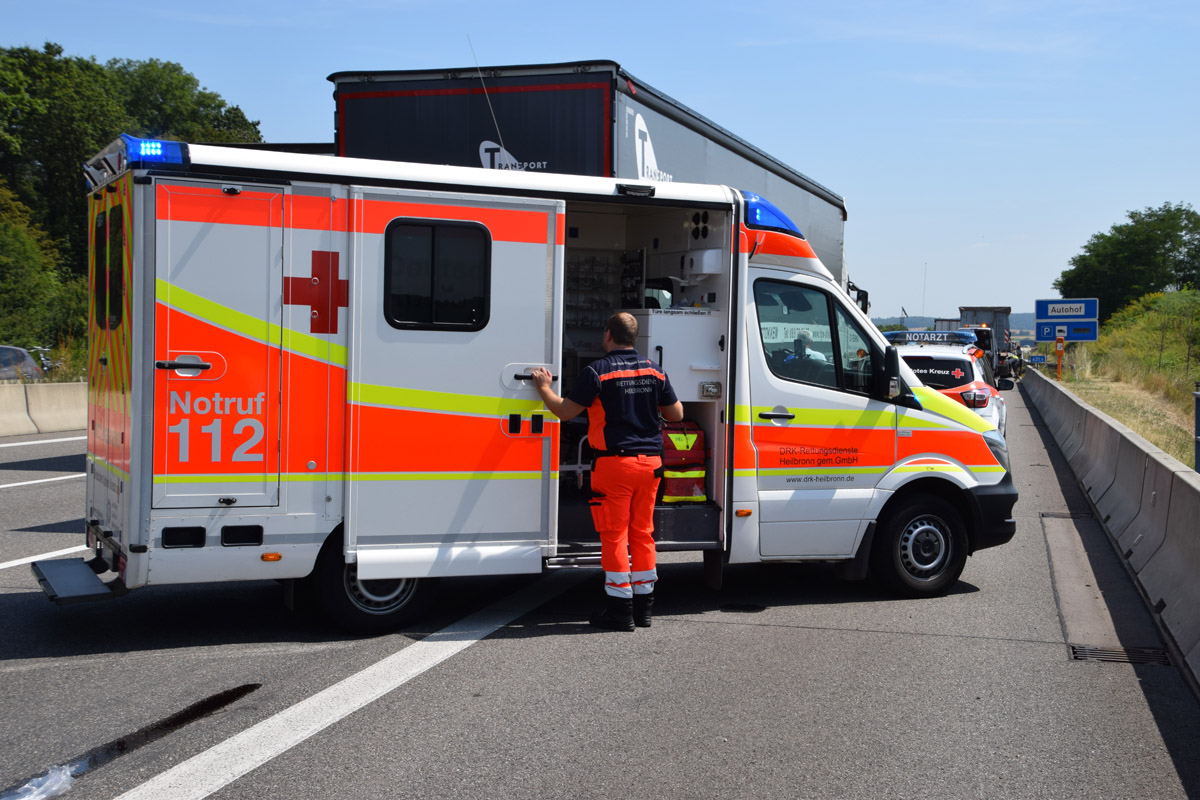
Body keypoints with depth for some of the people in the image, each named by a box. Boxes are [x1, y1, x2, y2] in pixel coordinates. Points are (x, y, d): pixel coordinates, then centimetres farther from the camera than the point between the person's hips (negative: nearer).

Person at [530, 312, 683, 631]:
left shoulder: (598, 371, -8)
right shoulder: (654, 371, 8)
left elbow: (565, 411, -8)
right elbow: (676, 413, 15)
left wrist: (543, 388, 9)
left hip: (614, 463, -5)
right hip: (650, 462, 5)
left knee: (614, 535, 0)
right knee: (642, 533, 13)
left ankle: (619, 610, 2)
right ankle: (643, 606, 19)